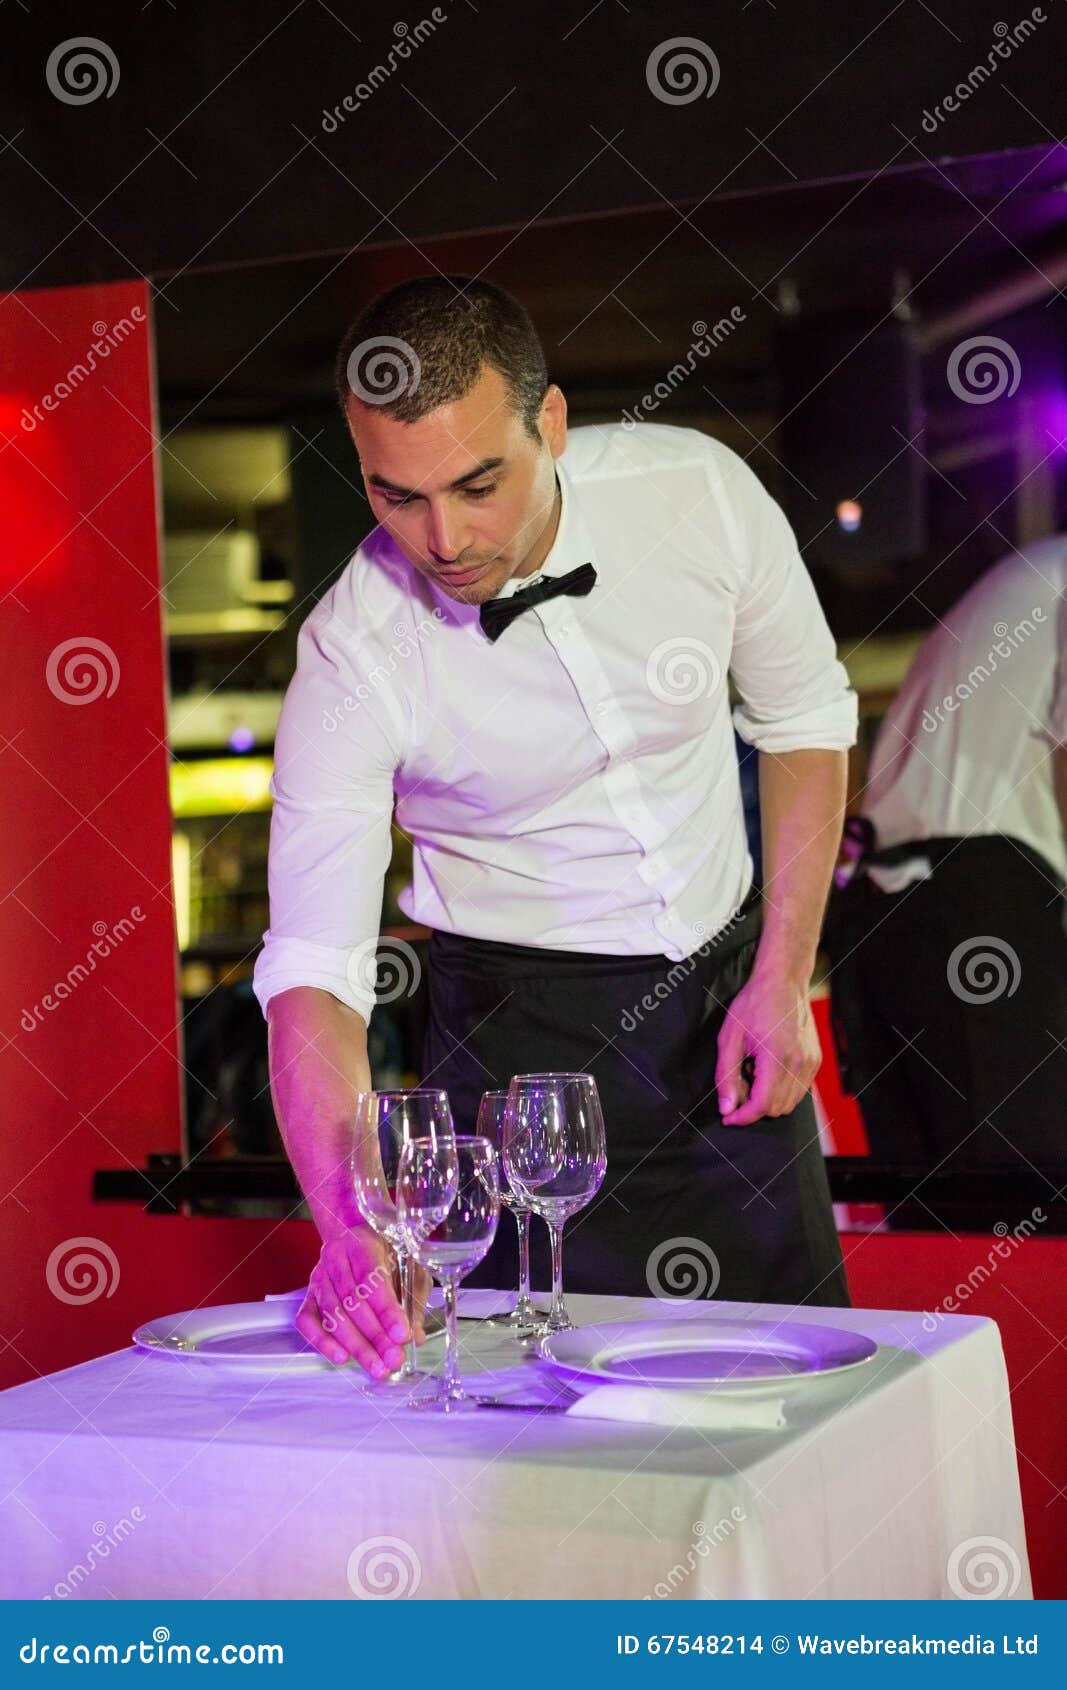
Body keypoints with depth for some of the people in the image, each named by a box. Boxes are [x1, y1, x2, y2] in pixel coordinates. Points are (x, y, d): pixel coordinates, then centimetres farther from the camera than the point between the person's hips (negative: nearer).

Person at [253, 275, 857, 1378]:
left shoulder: (700, 489, -16)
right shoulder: (354, 657, -22)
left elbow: (803, 716, 0)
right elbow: (313, 965, -25)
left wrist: (783, 979, -6)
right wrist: (345, 1223, -40)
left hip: (725, 985, 3)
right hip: (521, 1026, -2)